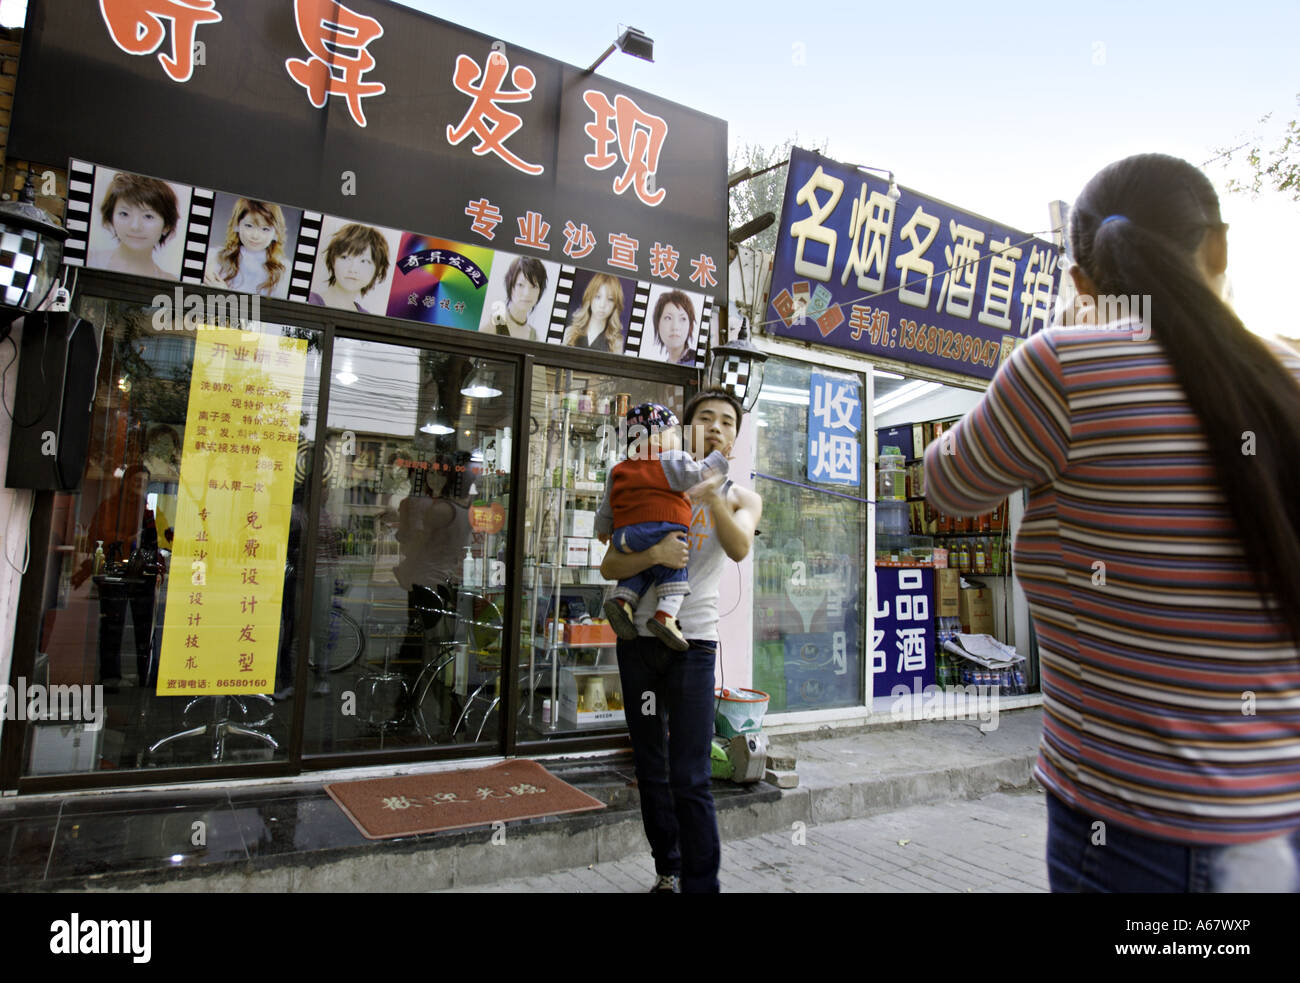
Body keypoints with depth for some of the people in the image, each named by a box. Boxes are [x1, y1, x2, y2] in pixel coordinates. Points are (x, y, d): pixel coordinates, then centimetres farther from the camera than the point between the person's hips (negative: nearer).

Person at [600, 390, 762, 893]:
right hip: (638, 638, 3)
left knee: (690, 779, -8)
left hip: (693, 642, -2)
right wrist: (653, 554, -19)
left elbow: (740, 548, -16)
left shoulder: (740, 498, 7)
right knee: (651, 770, 13)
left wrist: (712, 498, -32)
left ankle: (701, 884, 3)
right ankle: (667, 870, 28)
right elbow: (608, 566, 0)